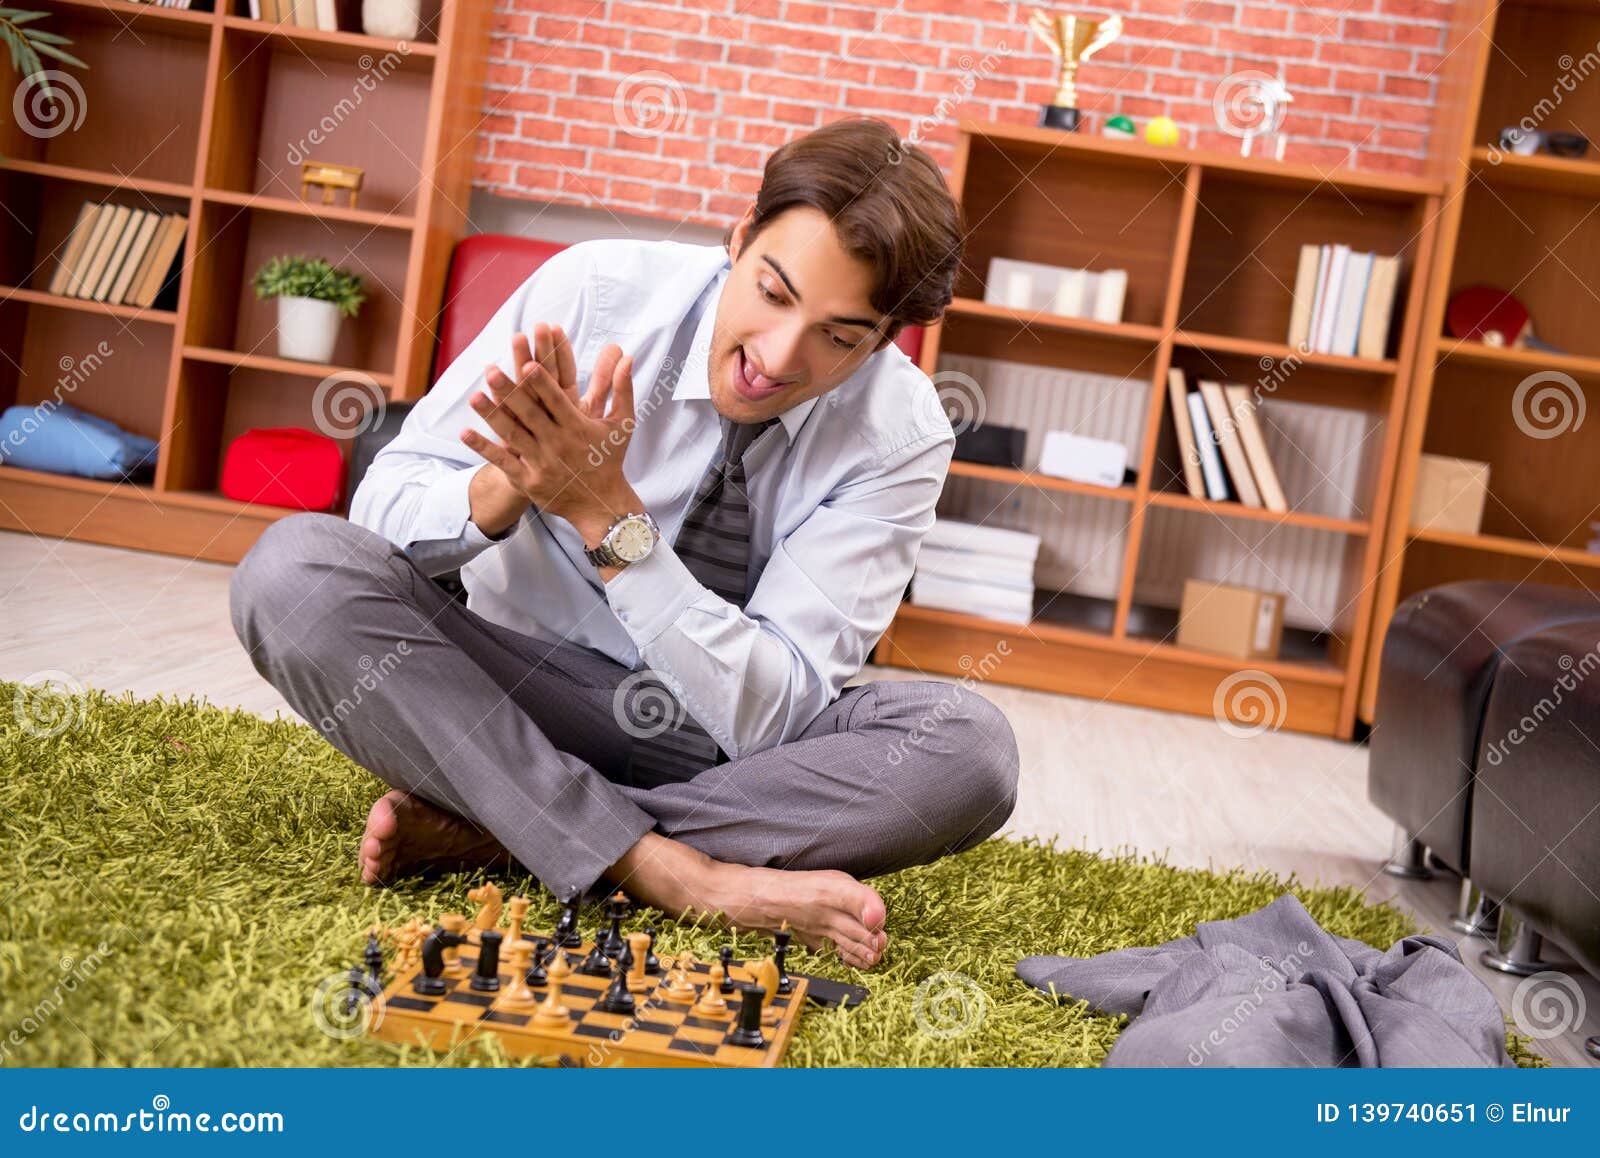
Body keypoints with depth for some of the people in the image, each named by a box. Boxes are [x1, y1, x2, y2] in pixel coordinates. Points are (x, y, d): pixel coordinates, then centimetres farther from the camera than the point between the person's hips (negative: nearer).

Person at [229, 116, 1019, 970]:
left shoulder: (901, 436, -15)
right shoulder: (592, 291, -15)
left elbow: (769, 713, -21)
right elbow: (381, 507, -11)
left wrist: (608, 513, -31)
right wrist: (507, 488, -33)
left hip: (719, 748, 1)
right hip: (519, 696, 0)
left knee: (968, 747, -28)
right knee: (293, 566, -26)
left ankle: (481, 832, -24)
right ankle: (670, 871, -28)